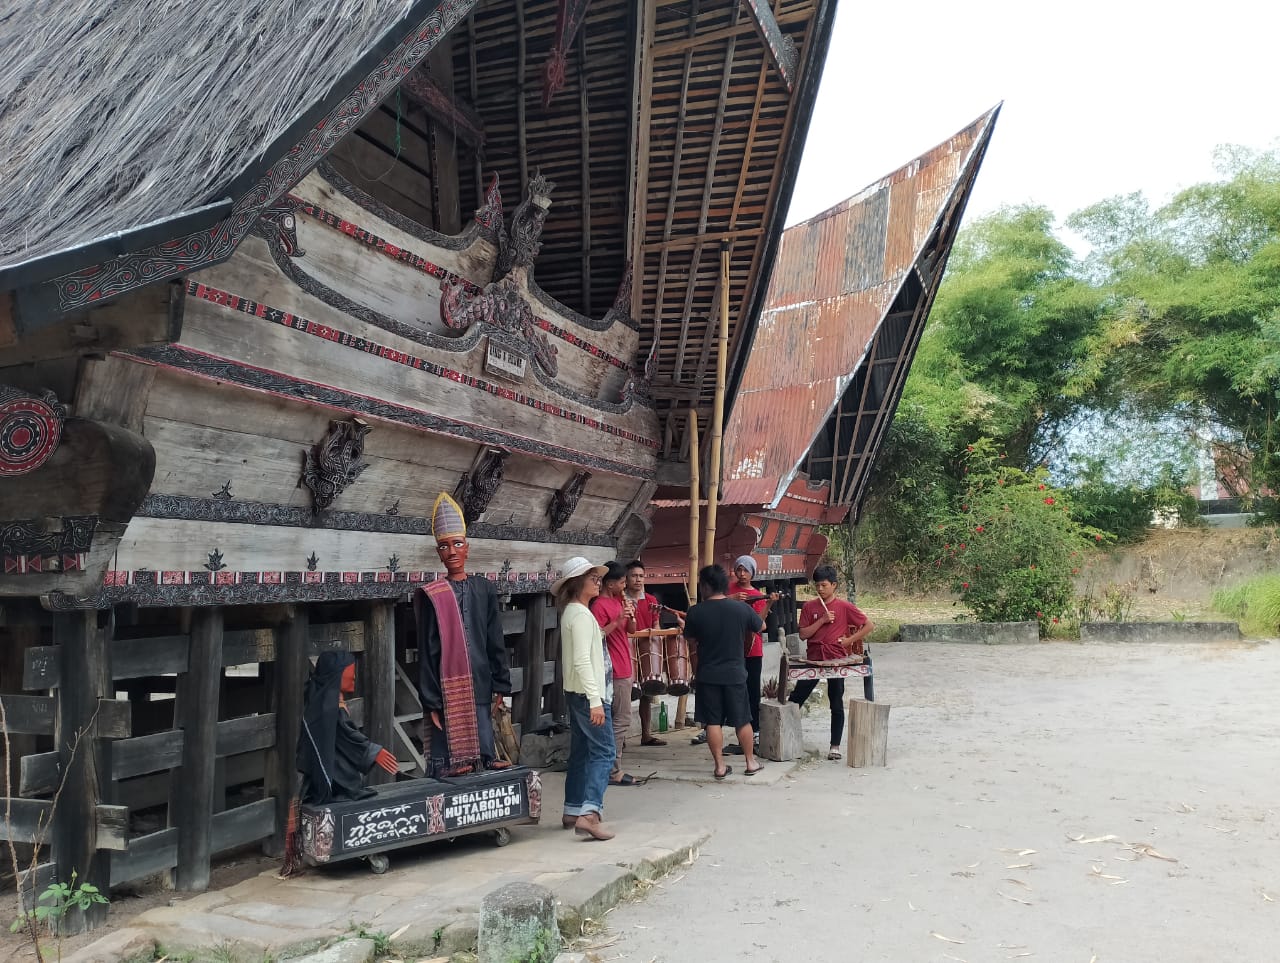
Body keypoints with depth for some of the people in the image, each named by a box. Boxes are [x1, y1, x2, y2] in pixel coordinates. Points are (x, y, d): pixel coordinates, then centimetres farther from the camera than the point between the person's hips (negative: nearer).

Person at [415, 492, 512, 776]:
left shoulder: (484, 589, 7)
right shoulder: (431, 596, -3)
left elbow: (496, 642, 10)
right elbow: (426, 652, -2)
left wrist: (500, 685, 7)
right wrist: (431, 702, -5)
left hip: (480, 688, 3)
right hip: (447, 692, -3)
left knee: (485, 753, 7)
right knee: (447, 763, -1)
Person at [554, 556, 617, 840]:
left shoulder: (570, 612, 14)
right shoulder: (582, 615, -16)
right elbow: (582, 661, -23)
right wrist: (595, 700, -25)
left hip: (574, 692, 10)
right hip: (587, 693, -10)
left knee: (580, 752, 14)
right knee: (603, 752, -10)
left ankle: (572, 811, 20)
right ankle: (589, 814, -19)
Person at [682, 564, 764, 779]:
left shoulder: (696, 612, -11)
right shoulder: (741, 608, -8)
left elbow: (691, 640, 3)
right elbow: (761, 626, 9)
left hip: (708, 675, -1)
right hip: (735, 673, 1)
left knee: (713, 722, 7)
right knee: (742, 721, 13)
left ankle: (720, 766, 10)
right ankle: (751, 763, 23)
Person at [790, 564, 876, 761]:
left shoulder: (845, 607, -3)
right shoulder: (809, 607, 4)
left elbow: (870, 626, -1)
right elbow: (803, 634, -3)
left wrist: (849, 640, -7)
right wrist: (822, 620, -13)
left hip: (836, 660, -2)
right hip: (813, 659, 2)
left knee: (836, 705, 4)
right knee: (795, 700, 4)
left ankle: (835, 746, 12)